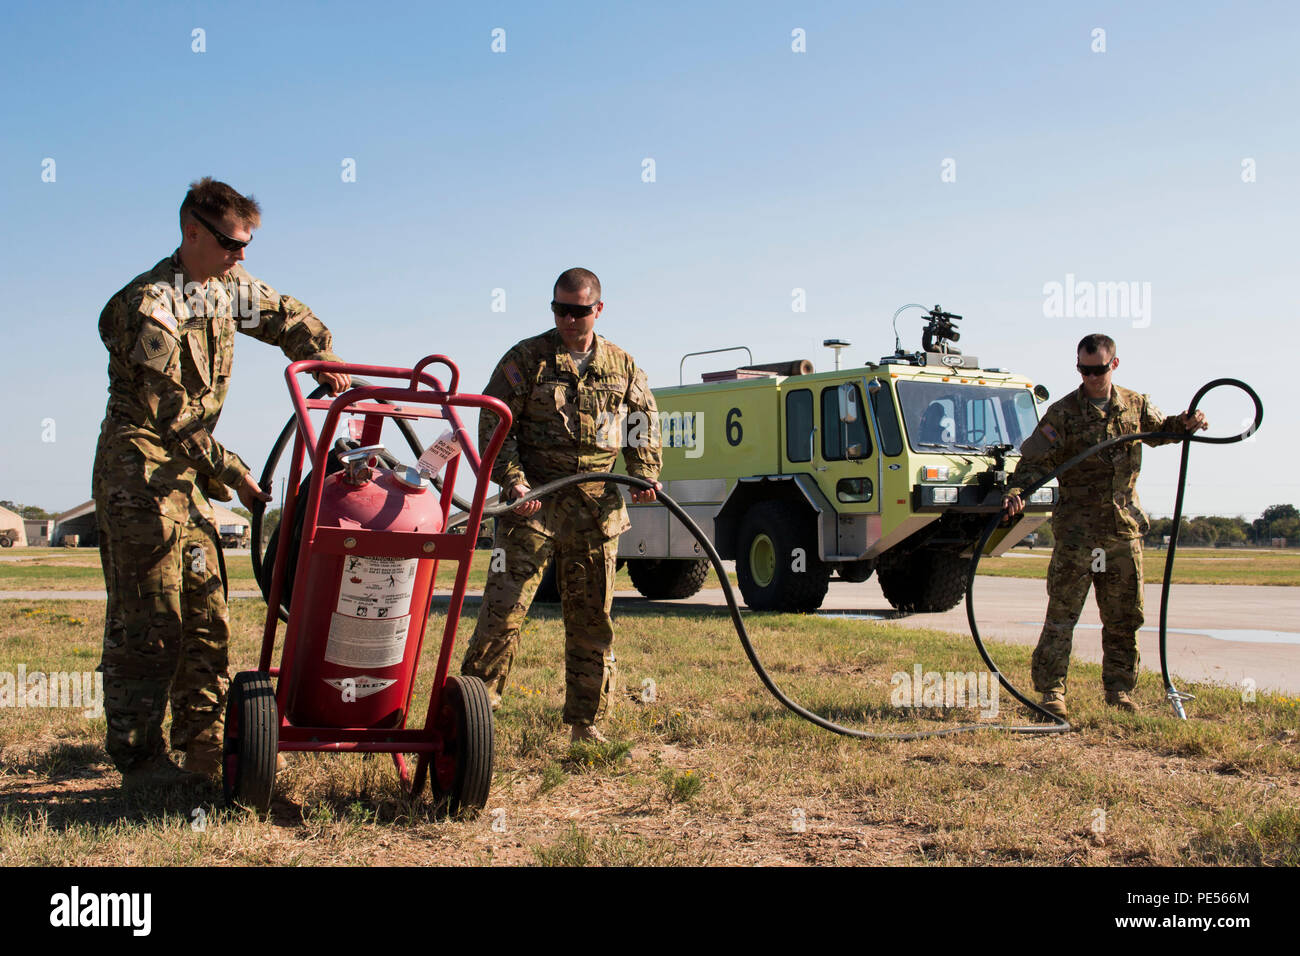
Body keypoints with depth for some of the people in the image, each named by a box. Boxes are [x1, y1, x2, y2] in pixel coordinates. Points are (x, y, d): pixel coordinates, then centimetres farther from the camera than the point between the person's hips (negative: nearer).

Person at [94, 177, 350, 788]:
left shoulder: (229, 287, 8)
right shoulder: (149, 303, -16)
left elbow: (286, 317, 24)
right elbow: (171, 412, -18)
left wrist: (322, 357, 4)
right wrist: (229, 470, -14)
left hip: (188, 473, 8)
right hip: (139, 469, -8)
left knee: (206, 616, 6)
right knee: (146, 621, -7)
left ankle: (206, 747, 12)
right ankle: (140, 760, -1)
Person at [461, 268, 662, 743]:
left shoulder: (622, 366, 10)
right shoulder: (526, 359, 0)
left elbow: (645, 420, 21)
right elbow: (493, 424, -1)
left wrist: (644, 473, 6)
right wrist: (512, 480, -14)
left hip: (598, 508, 3)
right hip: (533, 502, -3)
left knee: (591, 618, 8)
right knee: (504, 606, -11)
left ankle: (585, 721, 18)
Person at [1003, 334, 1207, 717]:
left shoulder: (1135, 406, 8)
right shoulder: (1063, 413, -6)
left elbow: (1159, 430, 27)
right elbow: (1035, 459, -13)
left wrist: (1183, 424, 6)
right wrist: (1017, 491, -31)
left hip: (1124, 527, 4)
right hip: (1077, 530, -4)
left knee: (1124, 618, 10)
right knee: (1062, 614, -4)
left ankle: (1119, 691, 21)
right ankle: (1051, 691, 3)